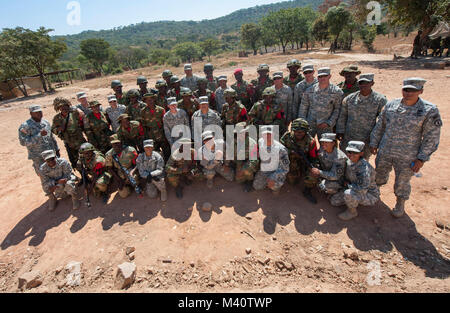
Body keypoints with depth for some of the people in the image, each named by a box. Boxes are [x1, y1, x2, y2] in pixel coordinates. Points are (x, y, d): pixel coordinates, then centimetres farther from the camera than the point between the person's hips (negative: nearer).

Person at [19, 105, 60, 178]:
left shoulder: (46, 122, 7)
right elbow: (24, 142, -20)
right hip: (39, 158, -5)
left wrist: (56, 149, 17)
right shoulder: (25, 126, -11)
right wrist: (39, 135, -27)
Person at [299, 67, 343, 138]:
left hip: (325, 127, -1)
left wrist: (329, 123, -8)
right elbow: (303, 108, 7)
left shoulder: (337, 92, -2)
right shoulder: (309, 90, 2)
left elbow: (338, 109, 1)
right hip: (309, 125, 1)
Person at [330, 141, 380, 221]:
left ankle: (352, 212, -5)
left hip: (370, 195, -7)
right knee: (334, 201, 5)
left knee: (348, 194, -34)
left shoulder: (364, 167, -32)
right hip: (355, 190, 8)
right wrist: (346, 182, -9)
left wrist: (348, 185, -22)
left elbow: (363, 189, -38)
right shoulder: (349, 161, -8)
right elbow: (347, 178, 12)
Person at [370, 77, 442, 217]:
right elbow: (380, 126, 7)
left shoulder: (429, 111, -12)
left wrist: (422, 158, -11)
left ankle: (400, 204, 39)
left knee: (402, 182, 14)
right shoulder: (391, 105, -3)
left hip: (407, 157, -2)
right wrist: (374, 143, 8)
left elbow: (431, 137, -9)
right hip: (384, 152, 3)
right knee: (380, 175, 21)